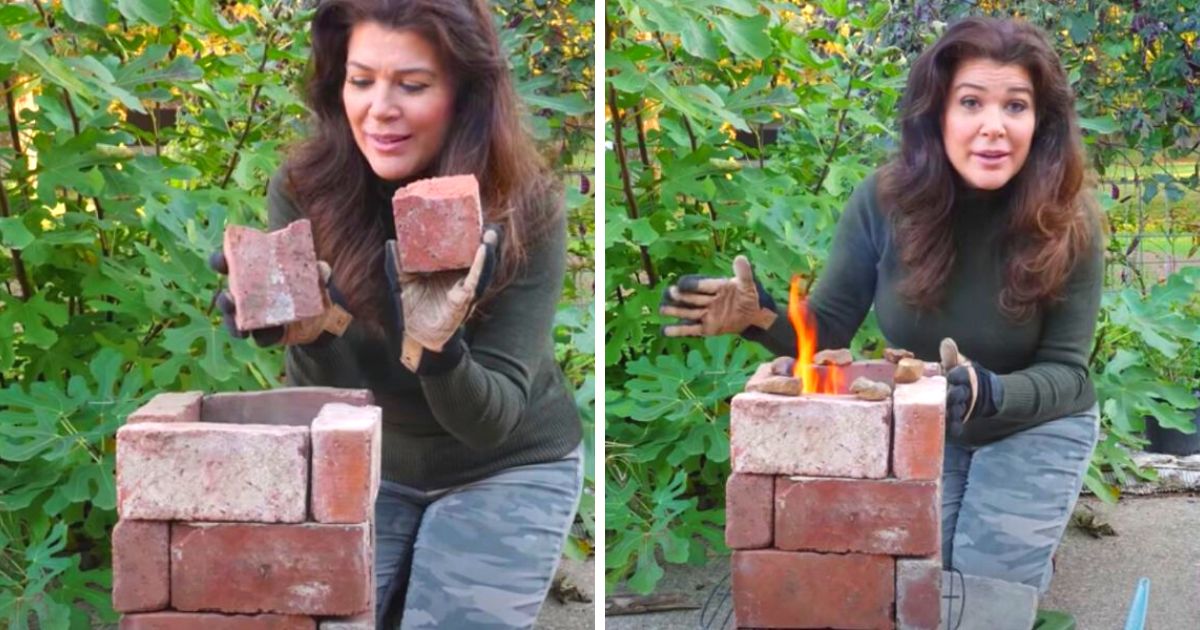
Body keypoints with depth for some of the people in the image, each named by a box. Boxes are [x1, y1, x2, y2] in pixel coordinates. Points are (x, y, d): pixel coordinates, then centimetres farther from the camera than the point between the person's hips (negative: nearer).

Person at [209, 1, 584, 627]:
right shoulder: (303, 188, -17)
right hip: (366, 466, 2)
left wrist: (436, 347, -44)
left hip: (508, 471, -2)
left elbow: (490, 421, -23)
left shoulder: (525, 209, -22)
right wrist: (310, 329, -39)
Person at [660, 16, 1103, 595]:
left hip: (1037, 427, -2)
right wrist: (758, 317, -34)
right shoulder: (885, 199, -21)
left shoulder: (1069, 224, -25)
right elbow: (829, 329, -12)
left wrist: (990, 392, -41)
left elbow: (1066, 371, -19)